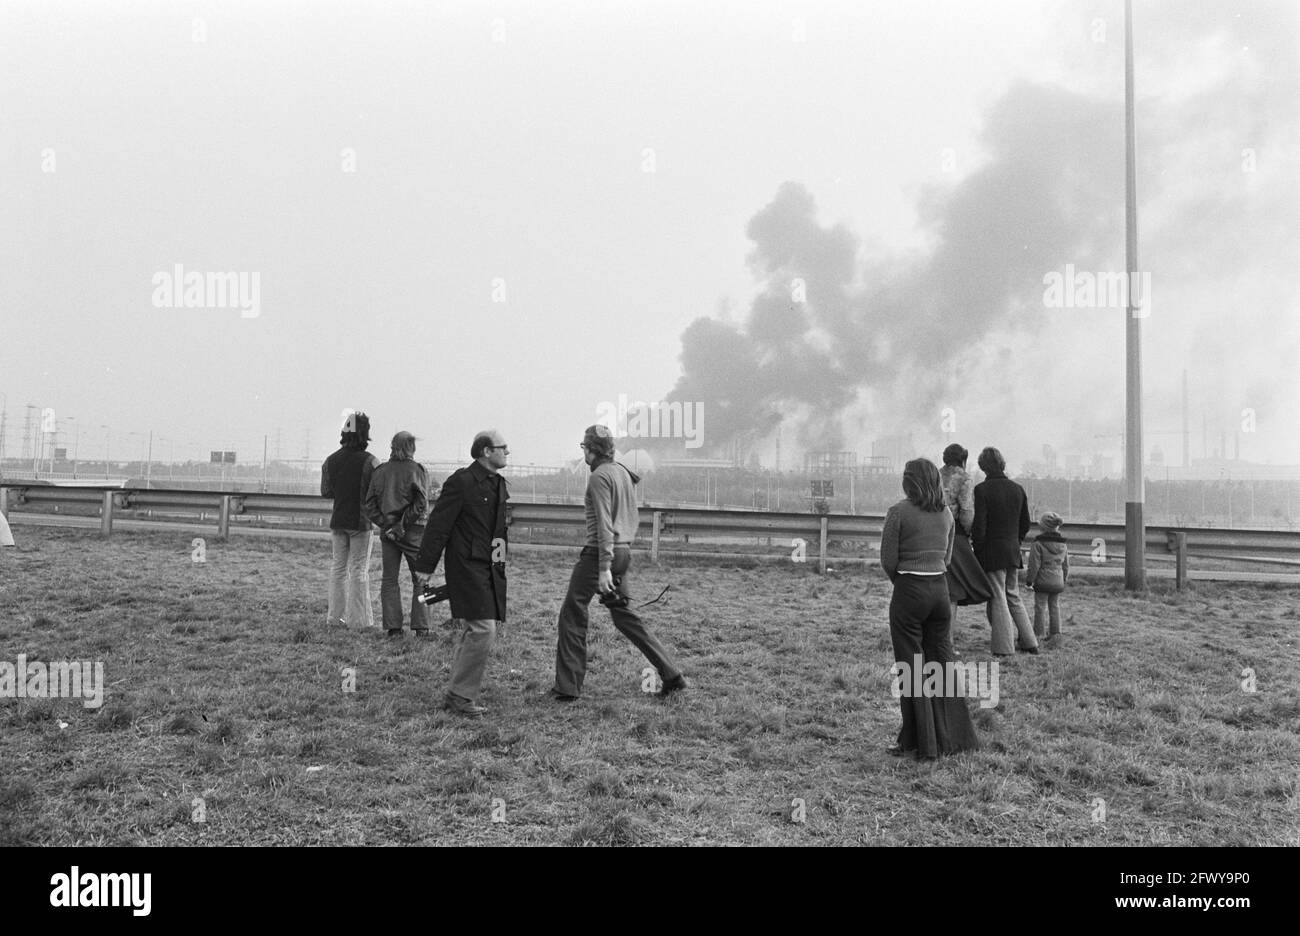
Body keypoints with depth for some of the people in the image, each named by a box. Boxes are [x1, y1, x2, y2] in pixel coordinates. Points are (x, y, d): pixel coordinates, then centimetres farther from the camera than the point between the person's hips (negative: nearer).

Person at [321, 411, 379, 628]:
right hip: (361, 521, -5)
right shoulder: (369, 461, -13)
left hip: (338, 521, 5)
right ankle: (360, 619, 2)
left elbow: (325, 491, 8)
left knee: (339, 567, 13)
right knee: (359, 569, 0)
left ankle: (337, 615, 15)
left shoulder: (331, 460, 3)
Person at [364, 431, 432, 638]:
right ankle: (420, 627, 5)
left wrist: (385, 524, -2)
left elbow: (370, 505, 2)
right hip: (413, 531, -3)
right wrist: (403, 525, -11)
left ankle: (393, 627, 7)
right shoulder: (416, 470, -6)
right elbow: (421, 503, -16)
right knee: (420, 580, 7)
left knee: (389, 580, 9)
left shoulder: (380, 471, 6)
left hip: (387, 530, 3)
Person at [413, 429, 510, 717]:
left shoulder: (498, 484, 14)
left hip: (490, 569, 8)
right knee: (482, 629, -13)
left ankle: (460, 695, 20)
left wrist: (501, 563, 16)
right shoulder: (461, 482, -11)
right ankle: (460, 696, -2)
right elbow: (438, 525, -11)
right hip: (467, 567, -8)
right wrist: (425, 566, -11)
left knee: (470, 633, 12)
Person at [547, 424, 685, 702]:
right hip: (624, 551, 9)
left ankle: (567, 687, 7)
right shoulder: (624, 472, 12)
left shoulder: (599, 477, -14)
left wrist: (604, 568, -23)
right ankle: (671, 675, 13)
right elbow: (632, 519, 17)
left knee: (572, 615, 3)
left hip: (599, 552, -9)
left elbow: (604, 525, -20)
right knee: (623, 615, 15)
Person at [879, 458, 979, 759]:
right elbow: (947, 555, 13)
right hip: (941, 588, 6)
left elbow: (888, 560, -10)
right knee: (943, 661, 15)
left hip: (909, 590, -5)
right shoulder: (946, 513, 6)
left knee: (912, 667, 4)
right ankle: (953, 736, 21)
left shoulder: (899, 512, -11)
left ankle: (919, 741, 10)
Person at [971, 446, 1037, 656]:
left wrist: (977, 550, -4)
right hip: (1013, 551, 6)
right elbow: (1025, 524, 11)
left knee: (998, 599, 0)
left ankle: (1004, 649, 2)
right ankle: (1029, 642, 23)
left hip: (992, 552, -6)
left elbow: (979, 526, -15)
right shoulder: (1017, 489, 6)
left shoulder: (982, 489, -13)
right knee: (1013, 597, 19)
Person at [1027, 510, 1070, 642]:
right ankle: (1055, 632, 15)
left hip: (1042, 581, -5)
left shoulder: (1038, 544, -13)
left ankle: (1038, 633, 3)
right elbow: (1066, 565, 14)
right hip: (1058, 582, 5)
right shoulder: (1063, 545, 6)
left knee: (1040, 606, 1)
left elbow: (1034, 565, -13)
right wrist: (1065, 580, 24)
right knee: (1055, 606, 13)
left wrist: (1029, 580, -5)